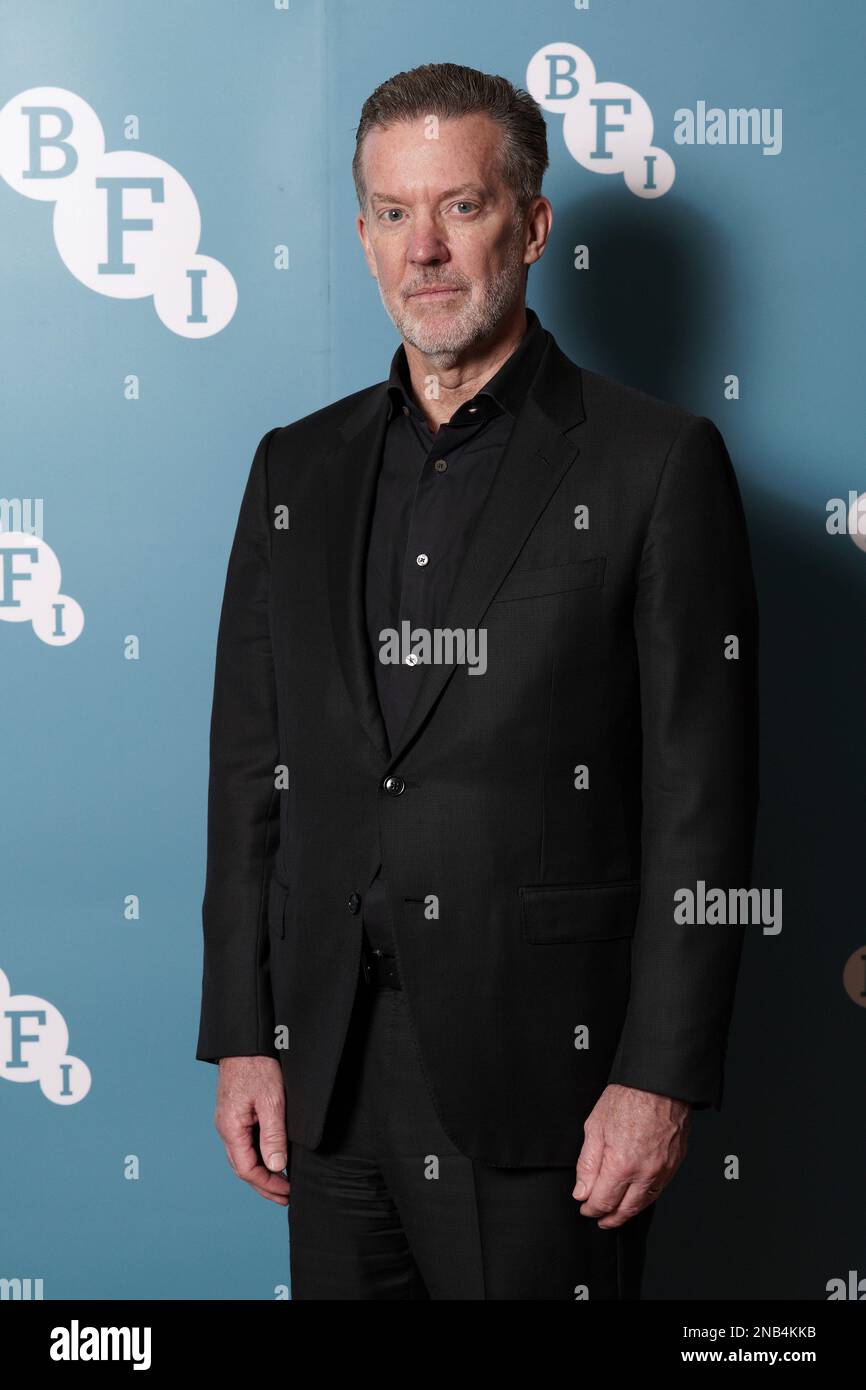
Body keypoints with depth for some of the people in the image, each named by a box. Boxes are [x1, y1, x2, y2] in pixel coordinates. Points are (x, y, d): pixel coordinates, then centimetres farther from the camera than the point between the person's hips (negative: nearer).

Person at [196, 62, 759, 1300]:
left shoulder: (655, 463, -4)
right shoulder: (297, 468, 10)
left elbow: (701, 793, -7)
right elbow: (250, 769, 11)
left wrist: (660, 1076, -11)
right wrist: (241, 1036, 6)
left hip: (538, 1081, -4)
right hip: (331, 1080, 4)